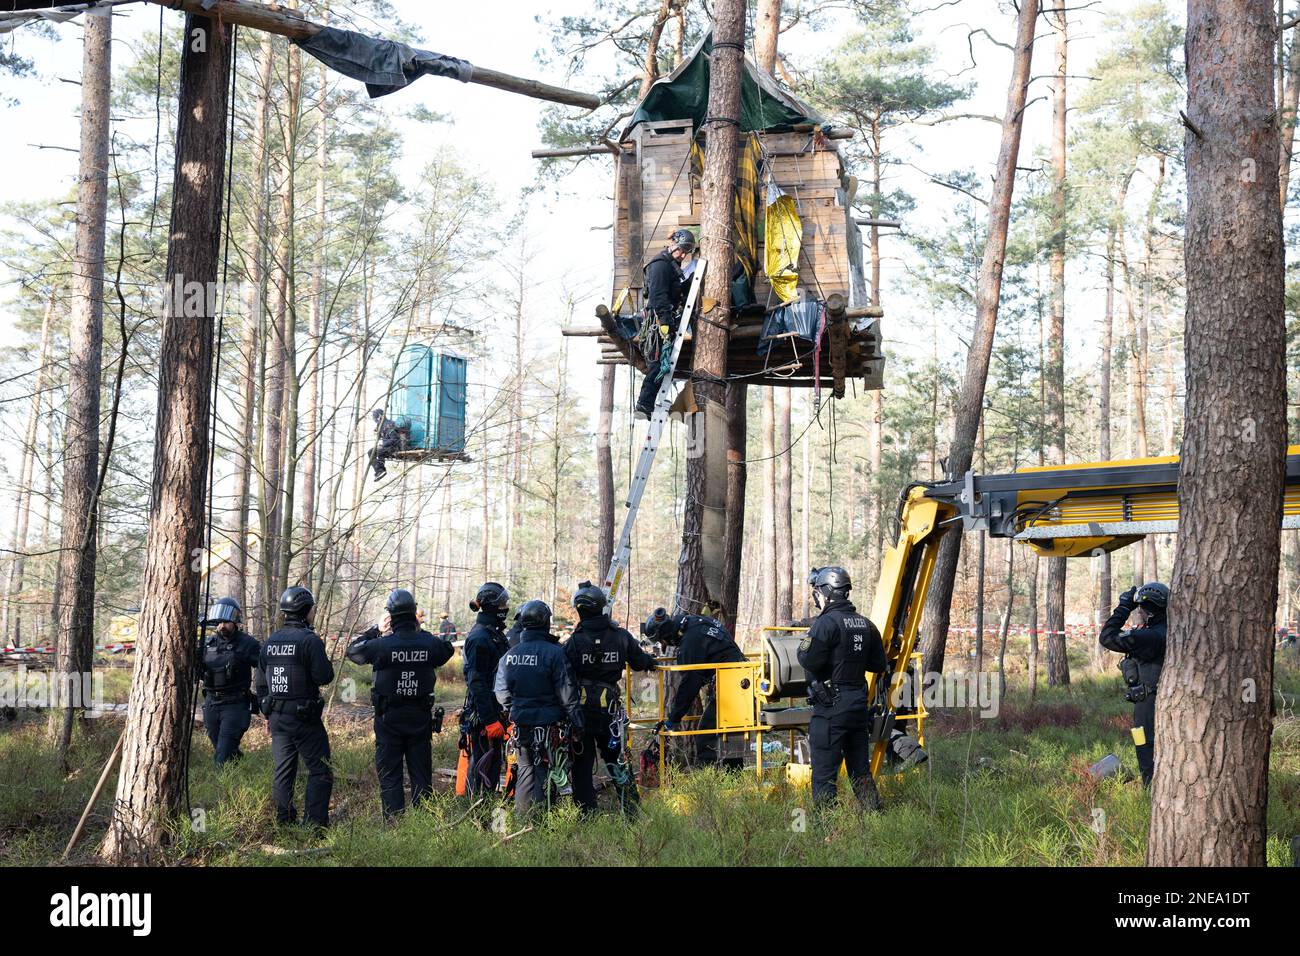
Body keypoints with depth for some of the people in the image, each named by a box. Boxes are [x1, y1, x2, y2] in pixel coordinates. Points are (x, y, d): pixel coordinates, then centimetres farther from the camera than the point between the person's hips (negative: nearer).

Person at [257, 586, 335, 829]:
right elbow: (324, 676, -17)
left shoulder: (270, 641, 10)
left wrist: (267, 712, 23)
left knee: (283, 771, 12)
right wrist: (325, 662, 4)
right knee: (320, 771, -2)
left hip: (276, 716, 7)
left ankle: (284, 823, 15)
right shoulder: (310, 640, -13)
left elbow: (261, 683, 15)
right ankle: (315, 823, -8)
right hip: (303, 716, -7)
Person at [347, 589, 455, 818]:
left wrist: (375, 629, 7)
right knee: (421, 774, 12)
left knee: (389, 775, 7)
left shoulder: (381, 645, -17)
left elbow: (353, 650, 1)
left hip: (389, 718, -2)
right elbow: (448, 649, 14)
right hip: (421, 718, 2)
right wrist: (421, 631, 13)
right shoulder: (429, 644, -10)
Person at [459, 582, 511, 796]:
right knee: (481, 765, -4)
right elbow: (476, 682, -21)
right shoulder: (479, 638, -17)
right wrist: (489, 720, -24)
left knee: (494, 761, 15)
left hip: (495, 711, 10)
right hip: (482, 714, -10)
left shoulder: (494, 634, 14)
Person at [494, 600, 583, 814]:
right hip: (549, 724, -5)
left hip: (521, 724, 5)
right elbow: (567, 695, -11)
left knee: (525, 770, 16)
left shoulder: (510, 655, 4)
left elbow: (502, 694, 10)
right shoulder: (553, 653, -13)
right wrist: (577, 725, -5)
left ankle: (521, 817, 18)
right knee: (544, 773, 2)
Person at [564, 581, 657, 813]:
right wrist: (651, 662, 34)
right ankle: (632, 809, 13)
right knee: (616, 760, 14)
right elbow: (640, 662, 11)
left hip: (581, 709, -2)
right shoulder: (620, 636, -2)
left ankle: (587, 814, 5)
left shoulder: (574, 642, -11)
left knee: (581, 765, 6)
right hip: (610, 709, 3)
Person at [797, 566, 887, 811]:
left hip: (831, 707, -7)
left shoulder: (827, 623, -14)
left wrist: (803, 647, -1)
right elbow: (879, 665, 16)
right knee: (861, 770, 16)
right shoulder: (866, 625, 10)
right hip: (860, 704, 8)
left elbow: (809, 660, -22)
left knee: (824, 772, -3)